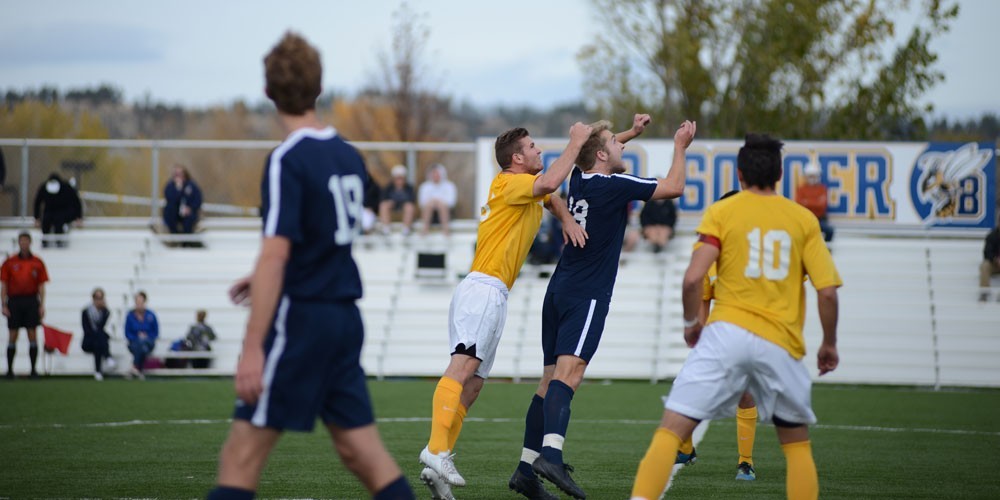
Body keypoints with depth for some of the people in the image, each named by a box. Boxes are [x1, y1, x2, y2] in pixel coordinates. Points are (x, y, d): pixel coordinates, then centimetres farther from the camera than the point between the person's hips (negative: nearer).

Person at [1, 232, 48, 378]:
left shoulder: (37, 262, 6)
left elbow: (41, 286, 7)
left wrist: (42, 305, -1)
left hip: (31, 301, 0)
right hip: (14, 300, 0)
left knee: (33, 336, -2)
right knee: (12, 336, -1)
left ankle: (33, 369, 2)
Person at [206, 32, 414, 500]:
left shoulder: (287, 160, -13)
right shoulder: (348, 156, 10)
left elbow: (275, 254, -20)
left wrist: (252, 348, -21)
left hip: (301, 320, -8)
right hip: (345, 317, 8)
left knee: (241, 457, -6)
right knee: (362, 450, 11)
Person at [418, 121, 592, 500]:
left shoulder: (526, 186, 22)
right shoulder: (510, 183, -7)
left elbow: (550, 194, 41)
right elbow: (549, 182, -25)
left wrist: (567, 220, 20)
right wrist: (576, 142, -14)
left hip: (491, 295, 10)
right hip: (484, 288, -10)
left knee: (472, 384, 4)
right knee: (463, 365, -23)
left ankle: (437, 467, 0)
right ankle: (437, 449, -36)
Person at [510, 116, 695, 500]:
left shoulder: (579, 179, 11)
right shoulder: (613, 185, -11)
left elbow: (593, 151, 37)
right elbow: (673, 187, -6)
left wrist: (632, 132, 34)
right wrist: (680, 147, 8)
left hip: (559, 292, 8)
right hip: (586, 296, -8)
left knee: (550, 379, 8)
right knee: (568, 373, -22)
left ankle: (526, 467, 7)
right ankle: (551, 454, -40)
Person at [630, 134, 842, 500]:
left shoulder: (721, 212, 5)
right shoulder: (804, 219, 10)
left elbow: (693, 278, -6)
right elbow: (827, 291, 3)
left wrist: (691, 323, 12)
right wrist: (829, 344, 17)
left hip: (727, 333, -2)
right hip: (781, 345, 2)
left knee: (671, 430, -4)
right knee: (797, 445, 19)